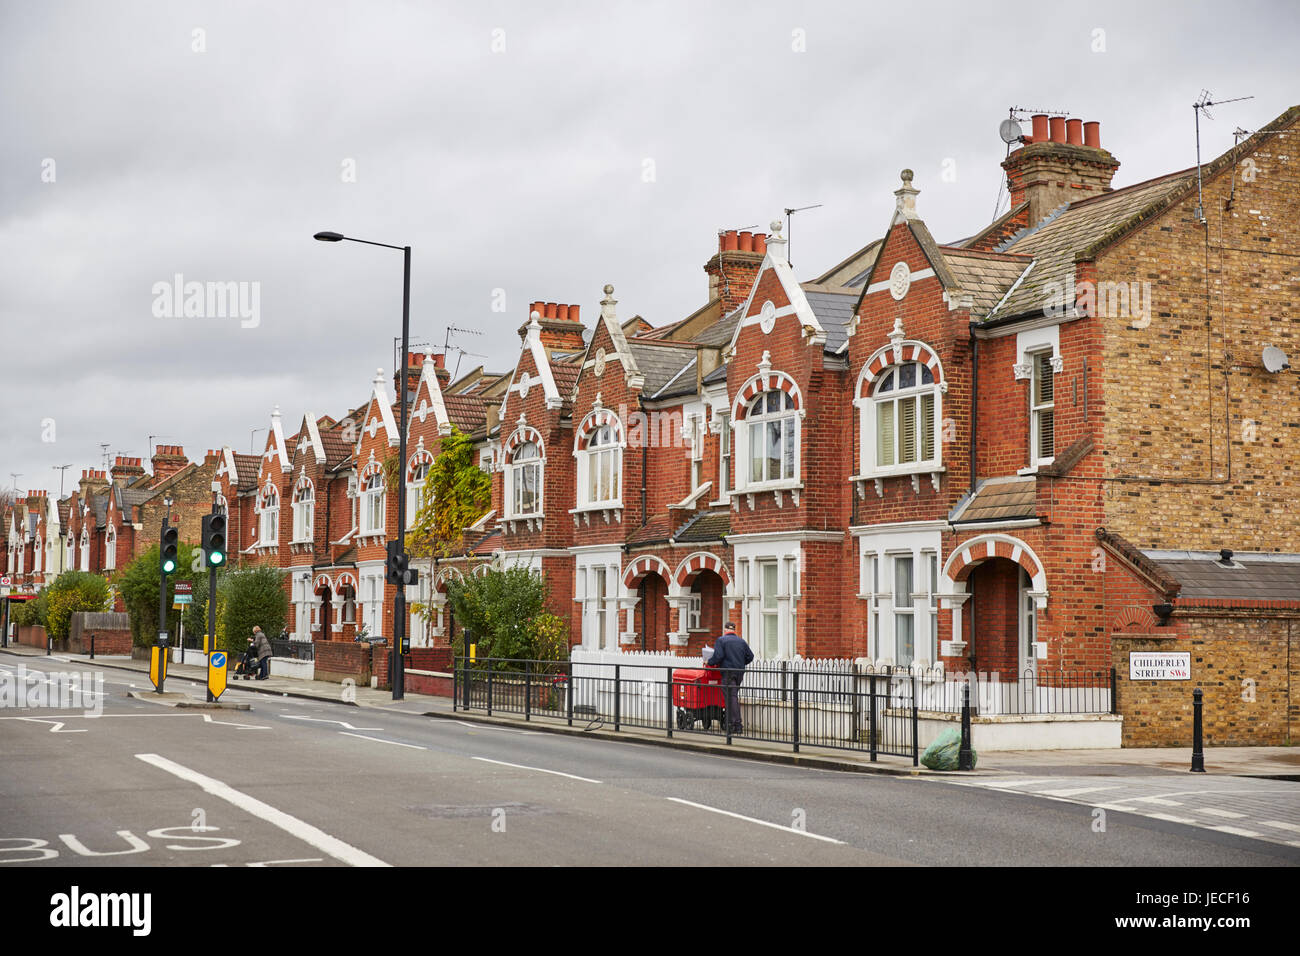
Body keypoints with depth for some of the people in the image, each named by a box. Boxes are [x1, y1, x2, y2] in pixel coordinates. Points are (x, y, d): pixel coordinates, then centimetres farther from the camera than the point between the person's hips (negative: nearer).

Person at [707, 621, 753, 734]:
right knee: (734, 696, 14)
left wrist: (709, 662, 2)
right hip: (740, 672, 6)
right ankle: (731, 722, 14)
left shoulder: (721, 640, -4)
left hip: (728, 671, -6)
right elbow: (750, 656, 12)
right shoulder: (742, 641, 13)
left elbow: (718, 656, -14)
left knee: (731, 697, -6)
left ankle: (737, 724, -12)